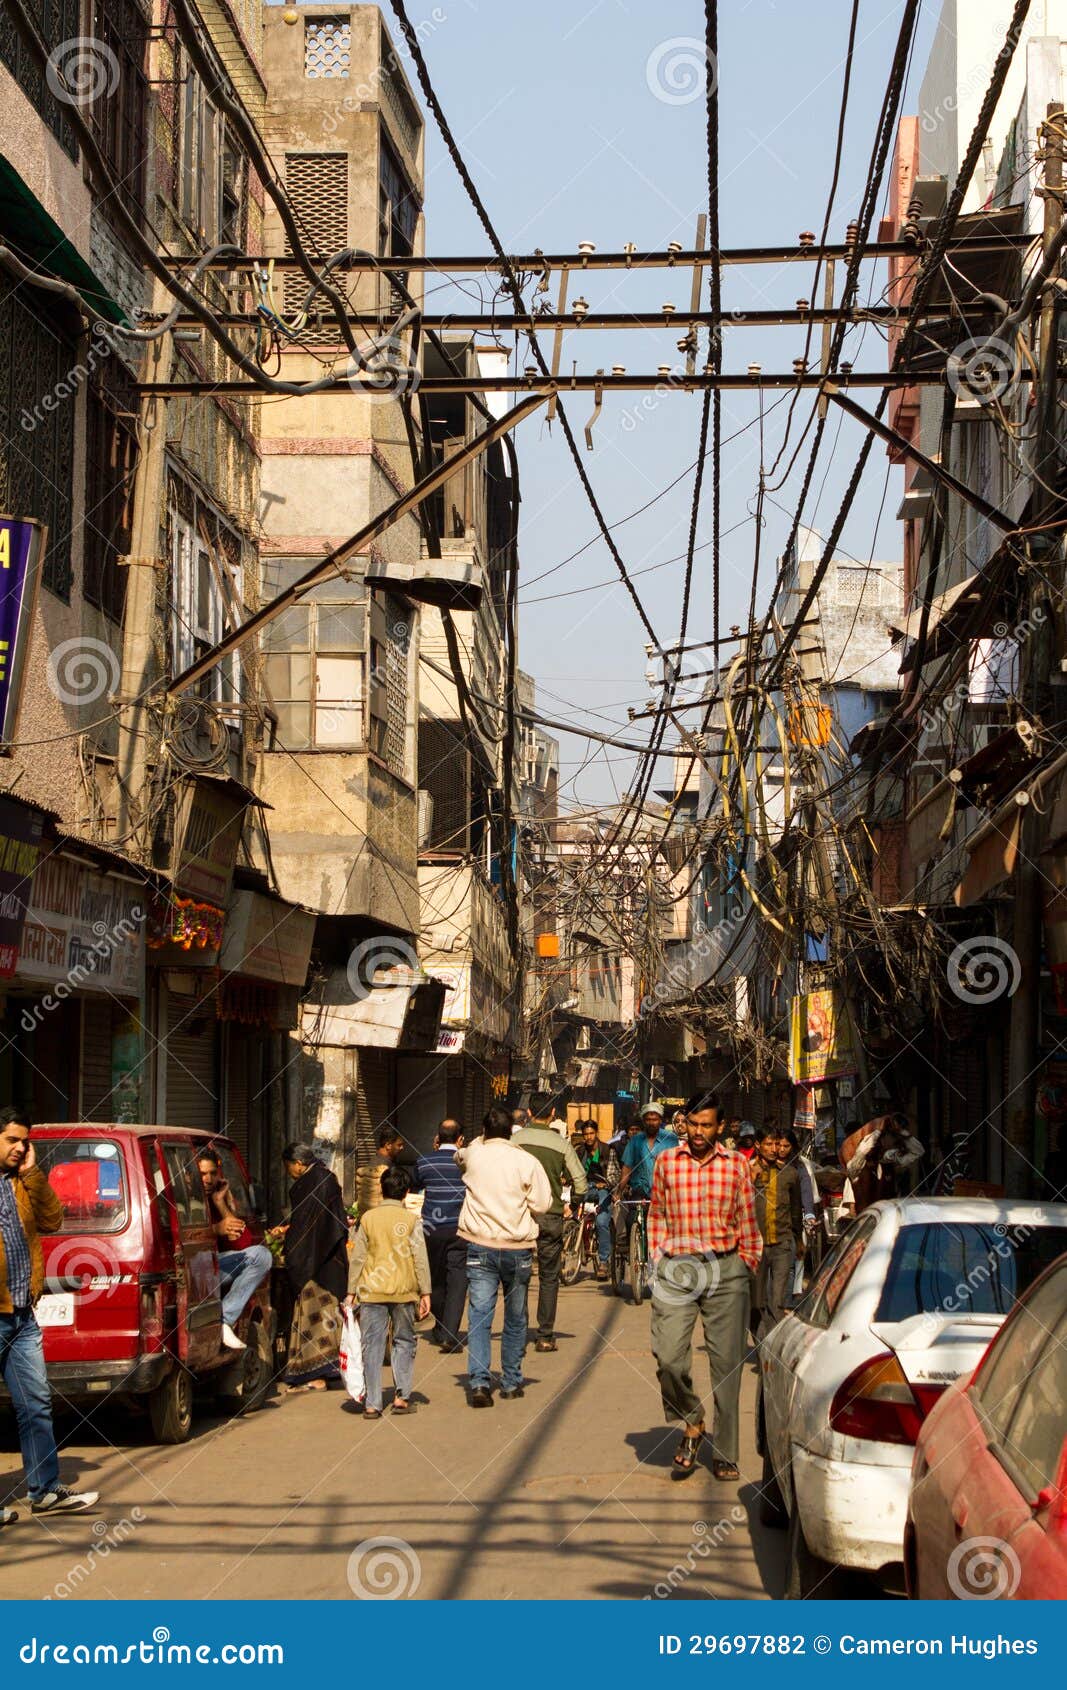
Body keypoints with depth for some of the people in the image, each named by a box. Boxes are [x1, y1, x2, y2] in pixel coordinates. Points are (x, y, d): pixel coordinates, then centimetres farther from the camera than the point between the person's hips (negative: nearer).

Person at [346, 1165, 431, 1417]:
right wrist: (425, 1293, 2)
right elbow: (420, 1258, -3)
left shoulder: (368, 1219, 4)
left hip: (372, 1291, 1)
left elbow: (357, 1257, 5)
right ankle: (401, 1396, 8)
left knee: (372, 1345, 3)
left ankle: (372, 1404, 0)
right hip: (403, 1291, -1)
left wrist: (351, 1291, 10)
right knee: (404, 1342, 13)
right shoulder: (411, 1219, -1)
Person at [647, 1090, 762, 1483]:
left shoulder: (736, 1165, 5)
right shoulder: (666, 1162, 7)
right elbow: (657, 1215, 15)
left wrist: (746, 1269, 6)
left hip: (725, 1271, 0)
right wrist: (658, 1261, 8)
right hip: (676, 1270, 0)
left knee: (727, 1363, 2)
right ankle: (691, 1423, 14)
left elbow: (748, 1222, 10)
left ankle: (724, 1454, 11)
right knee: (668, 1356, -13)